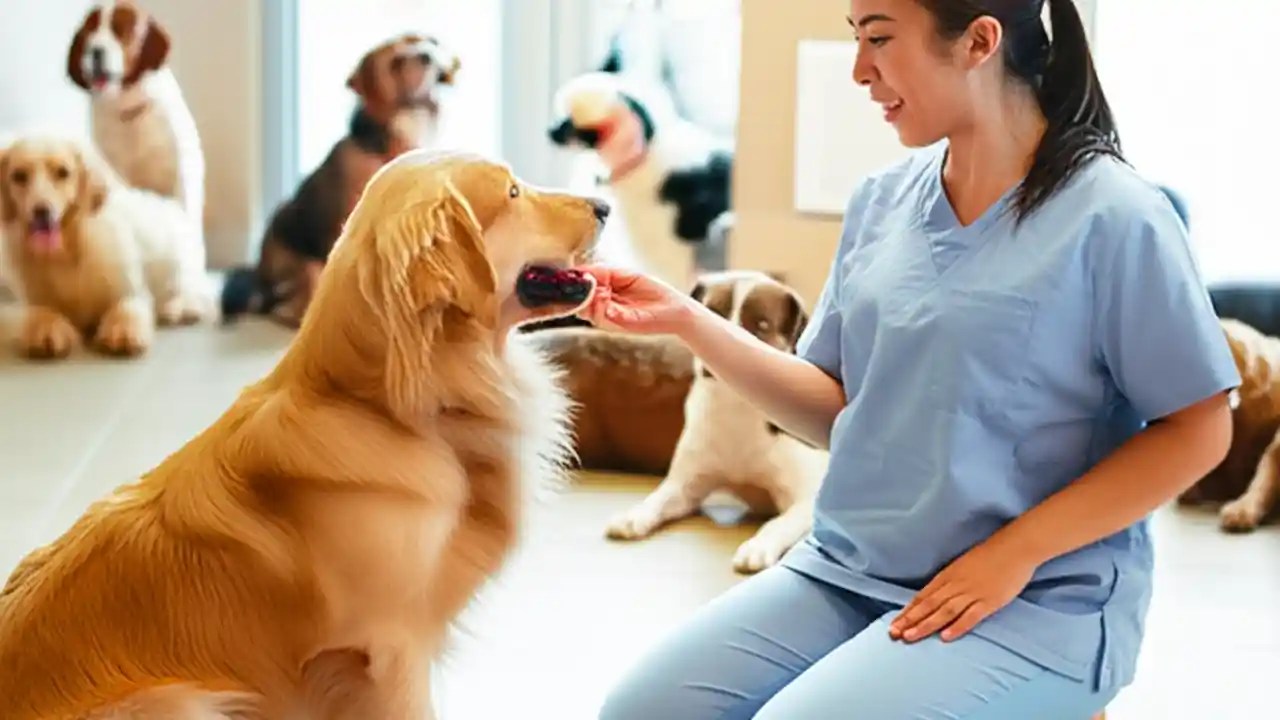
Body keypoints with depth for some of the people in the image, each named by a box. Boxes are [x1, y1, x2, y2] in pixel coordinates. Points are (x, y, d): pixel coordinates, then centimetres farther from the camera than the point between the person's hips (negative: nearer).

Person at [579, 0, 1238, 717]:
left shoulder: (1111, 216, -12)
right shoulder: (881, 201, 6)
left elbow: (1198, 430, -9)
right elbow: (839, 410, 9)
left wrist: (1014, 552, -15)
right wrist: (687, 319, -2)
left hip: (1036, 600, -5)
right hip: (846, 570, 6)